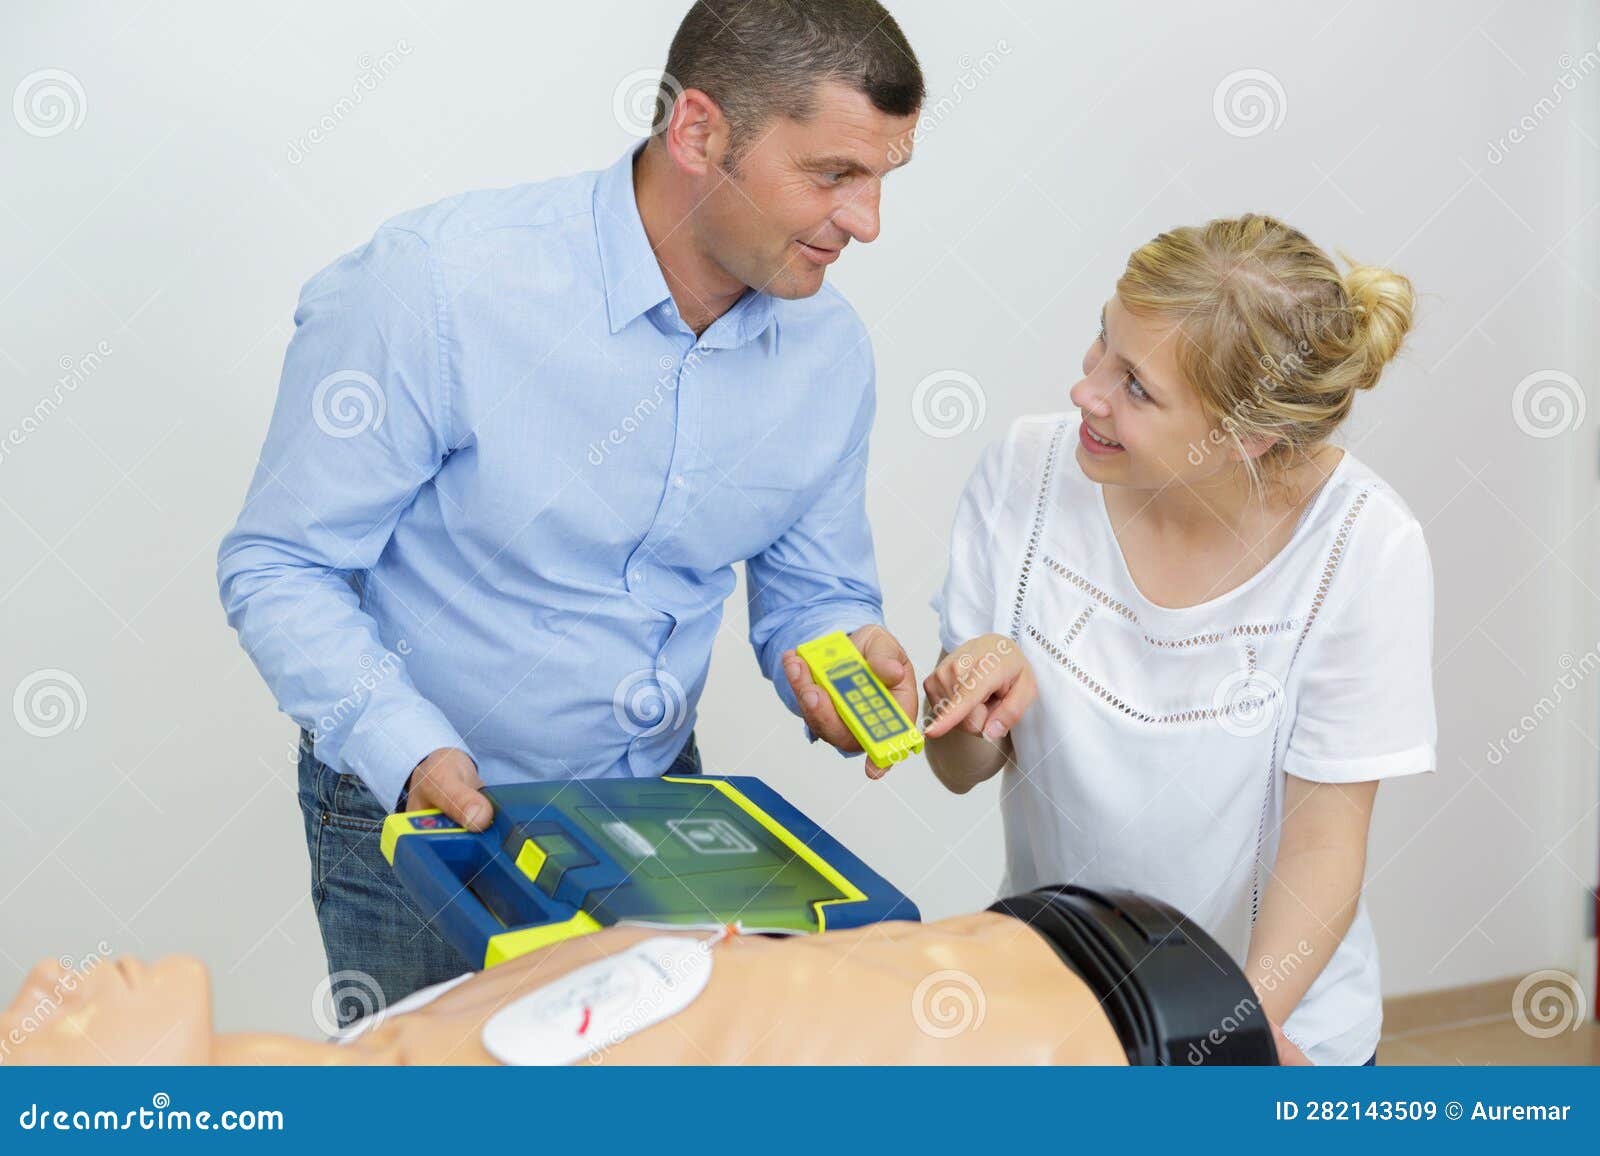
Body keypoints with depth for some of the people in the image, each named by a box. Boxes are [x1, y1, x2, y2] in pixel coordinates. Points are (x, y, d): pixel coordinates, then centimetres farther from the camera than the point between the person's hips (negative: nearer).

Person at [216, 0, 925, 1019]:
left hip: (657, 803, 5)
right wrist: (413, 752, -30)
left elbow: (814, 592, 6)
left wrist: (839, 650, -17)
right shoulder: (439, 284, -23)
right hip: (422, 818, -4)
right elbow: (281, 565, -17)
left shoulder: (831, 348, -7)